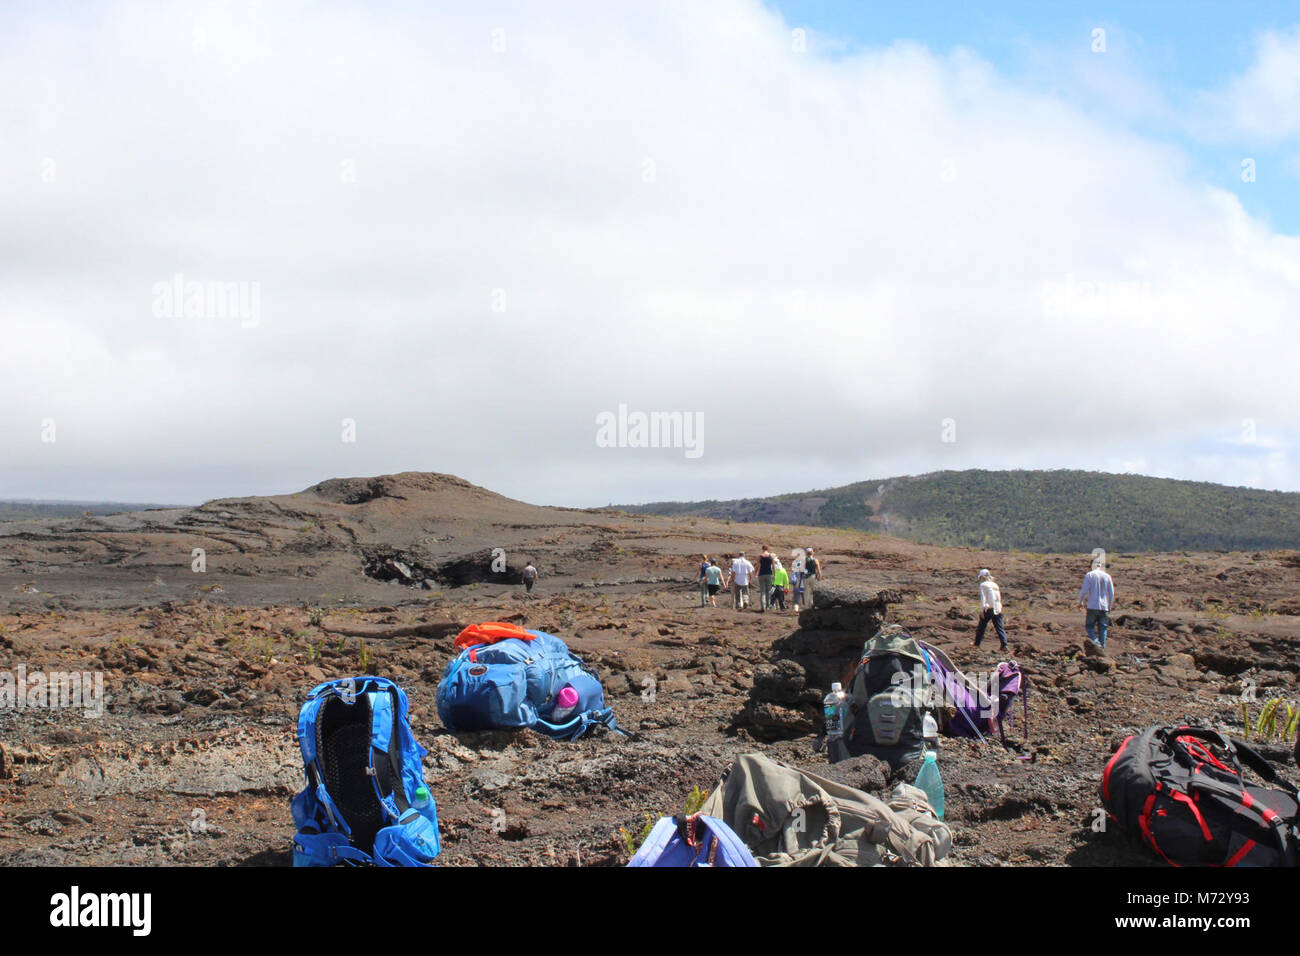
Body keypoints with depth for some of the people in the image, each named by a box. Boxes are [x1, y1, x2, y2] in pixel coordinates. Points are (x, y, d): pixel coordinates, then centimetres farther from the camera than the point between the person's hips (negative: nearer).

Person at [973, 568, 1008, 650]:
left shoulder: (983, 585, -2)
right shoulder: (995, 585, 17)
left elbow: (982, 598, -10)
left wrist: (981, 610, -11)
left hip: (988, 609, -5)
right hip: (997, 609, 5)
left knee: (981, 626, 9)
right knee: (999, 627, 2)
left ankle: (977, 644, 18)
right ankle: (1004, 645, -9)